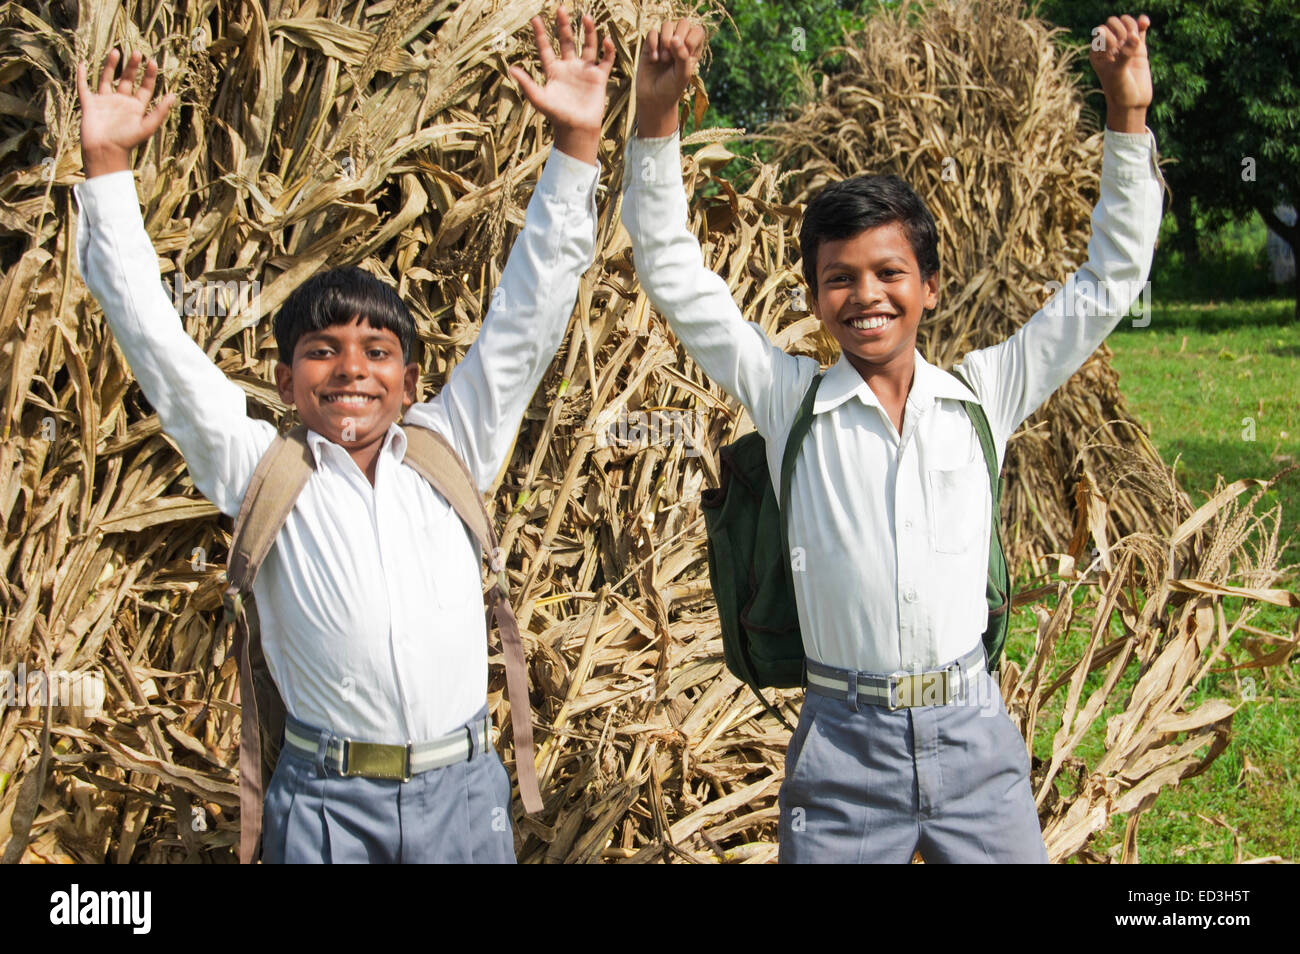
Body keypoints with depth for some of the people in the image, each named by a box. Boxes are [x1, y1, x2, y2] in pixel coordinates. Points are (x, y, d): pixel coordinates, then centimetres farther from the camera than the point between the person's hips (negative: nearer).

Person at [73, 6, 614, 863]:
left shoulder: (447, 453, 7)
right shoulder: (259, 470, 4)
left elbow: (525, 321, 5)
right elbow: (154, 337, 3)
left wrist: (574, 146, 0)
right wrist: (107, 166, 1)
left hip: (464, 790, 1)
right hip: (323, 799, -1)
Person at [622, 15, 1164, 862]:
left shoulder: (984, 396, 6)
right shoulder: (788, 400, 3)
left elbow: (1107, 283, 10)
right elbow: (675, 276, 2)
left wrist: (1127, 118, 4)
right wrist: (658, 118, -7)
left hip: (975, 736, 1)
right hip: (844, 742, -1)